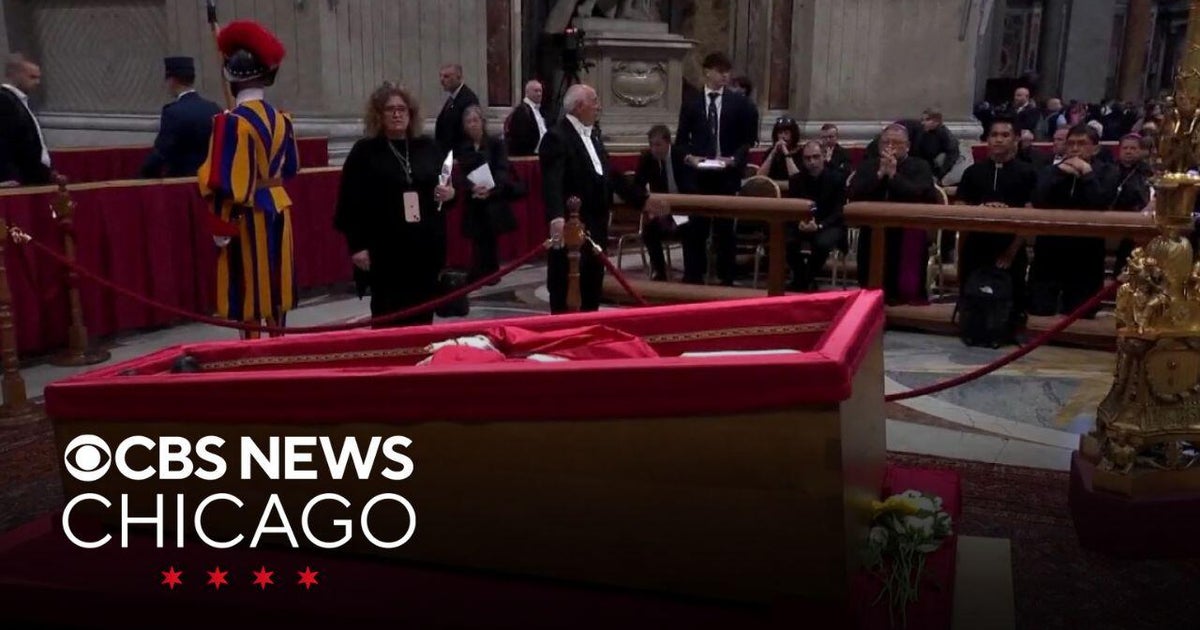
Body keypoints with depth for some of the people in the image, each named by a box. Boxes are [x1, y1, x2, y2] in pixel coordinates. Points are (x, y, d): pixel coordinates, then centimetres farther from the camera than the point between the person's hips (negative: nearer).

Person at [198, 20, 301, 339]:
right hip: (278, 208, 6)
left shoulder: (232, 121, -16)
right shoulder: (281, 119, 3)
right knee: (274, 282, 16)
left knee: (248, 286, 3)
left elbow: (224, 181, -18)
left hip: (246, 215, -6)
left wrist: (220, 226, -11)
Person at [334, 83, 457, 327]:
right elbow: (350, 203, -6)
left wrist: (450, 194, -3)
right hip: (385, 250, -4)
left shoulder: (429, 148, 11)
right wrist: (356, 245, -11)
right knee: (389, 318, -1)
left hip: (426, 247, 4)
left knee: (422, 318, 9)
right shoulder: (364, 152, -2)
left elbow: (449, 186, 21)